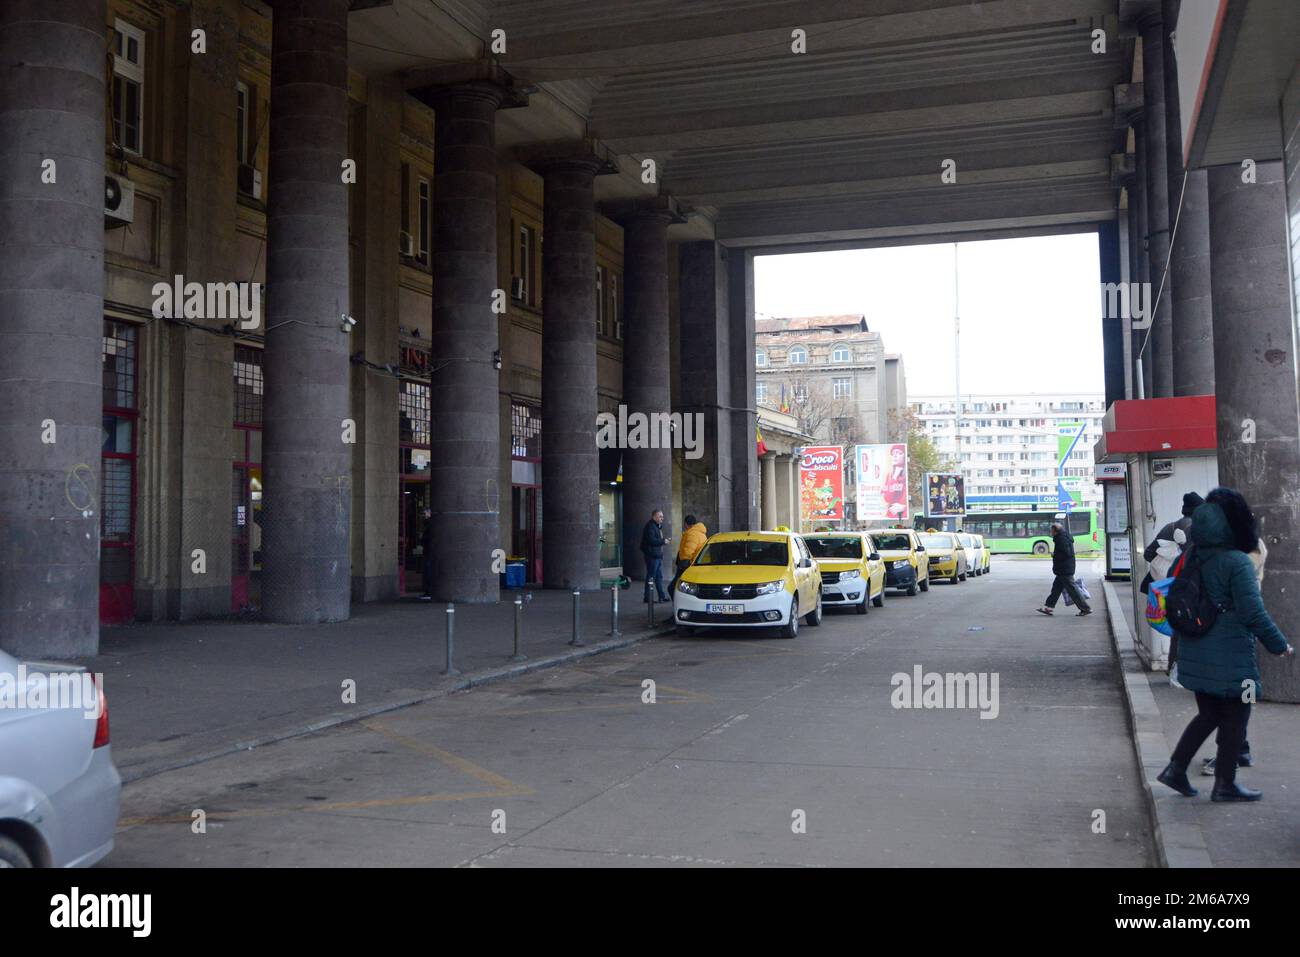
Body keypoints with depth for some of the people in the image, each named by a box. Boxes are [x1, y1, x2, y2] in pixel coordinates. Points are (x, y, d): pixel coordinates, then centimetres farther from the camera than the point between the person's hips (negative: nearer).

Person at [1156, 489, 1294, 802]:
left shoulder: (1193, 558, 3)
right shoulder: (1238, 562, -18)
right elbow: (1253, 613, -16)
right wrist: (1280, 645, -5)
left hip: (1197, 654, 7)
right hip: (1230, 656, -7)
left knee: (1208, 714, 19)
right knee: (1235, 718, 8)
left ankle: (1175, 768, 15)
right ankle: (1225, 784, 15)